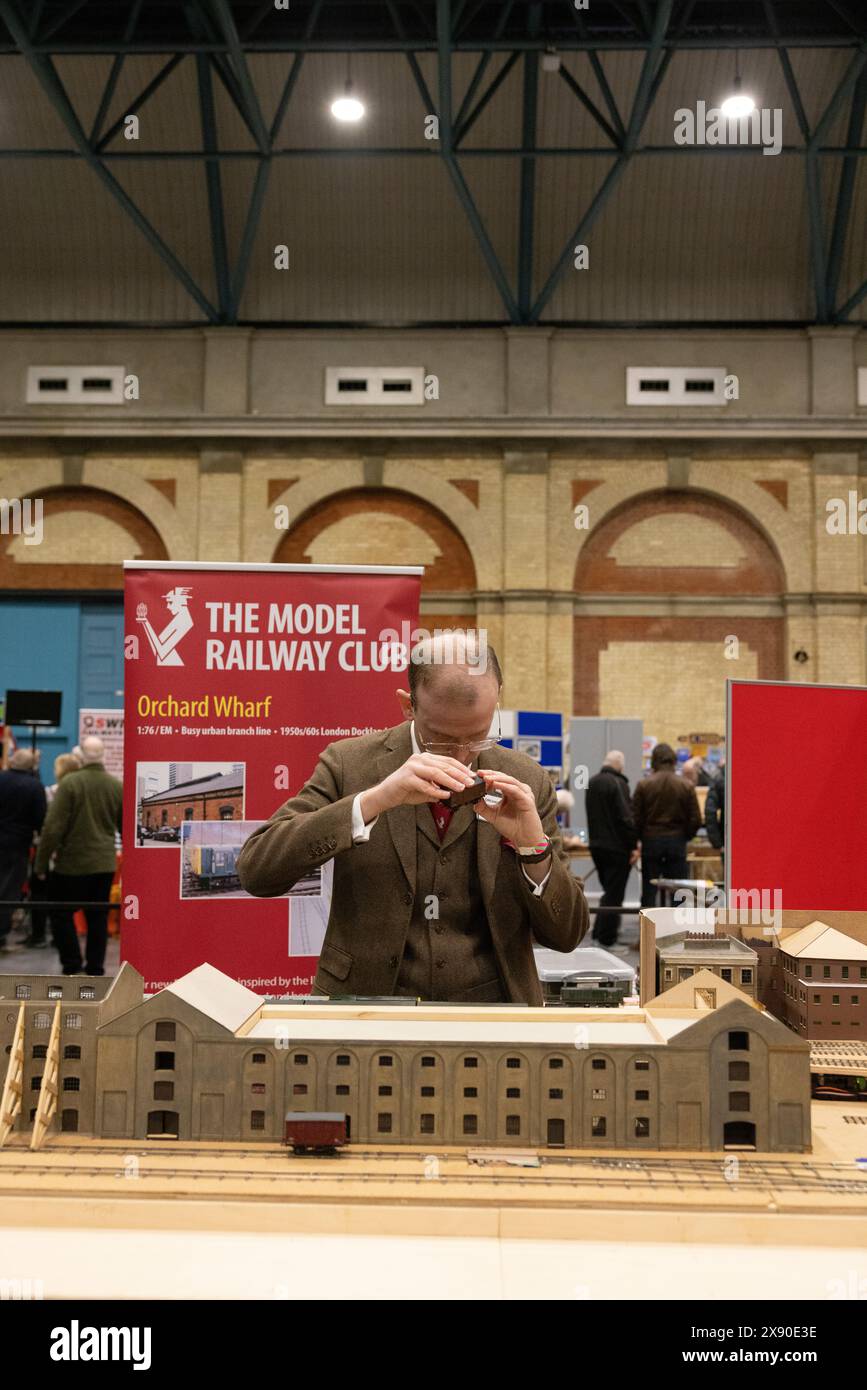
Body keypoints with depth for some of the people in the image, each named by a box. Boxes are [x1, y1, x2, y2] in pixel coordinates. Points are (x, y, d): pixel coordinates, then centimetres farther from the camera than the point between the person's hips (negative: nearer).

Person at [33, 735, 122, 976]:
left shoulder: (70, 782, -13)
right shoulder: (117, 786, -1)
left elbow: (53, 827, -14)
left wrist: (41, 863, -5)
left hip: (72, 863, -4)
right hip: (104, 863, 4)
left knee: (61, 913, 11)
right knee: (98, 917, 12)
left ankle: (72, 965, 6)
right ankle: (95, 968, 15)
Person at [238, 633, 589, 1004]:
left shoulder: (526, 782, 1)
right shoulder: (349, 763, -4)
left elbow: (566, 935, 3)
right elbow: (256, 869, -16)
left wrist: (532, 844, -15)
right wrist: (376, 798, -25)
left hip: (489, 1014, 2)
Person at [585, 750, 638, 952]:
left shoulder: (592, 783, 10)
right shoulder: (618, 783, -17)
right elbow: (625, 817, -20)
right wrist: (633, 845, -16)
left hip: (596, 844, 8)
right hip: (616, 847, -8)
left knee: (608, 891, 20)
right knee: (613, 895, -2)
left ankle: (599, 935, 22)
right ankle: (606, 940, 0)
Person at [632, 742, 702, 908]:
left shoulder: (644, 785, -5)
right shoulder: (686, 786, -2)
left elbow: (636, 818, -6)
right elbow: (696, 819, -3)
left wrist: (641, 838, 10)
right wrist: (685, 837, 13)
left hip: (651, 840, 0)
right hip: (677, 842, 0)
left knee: (649, 892, 6)